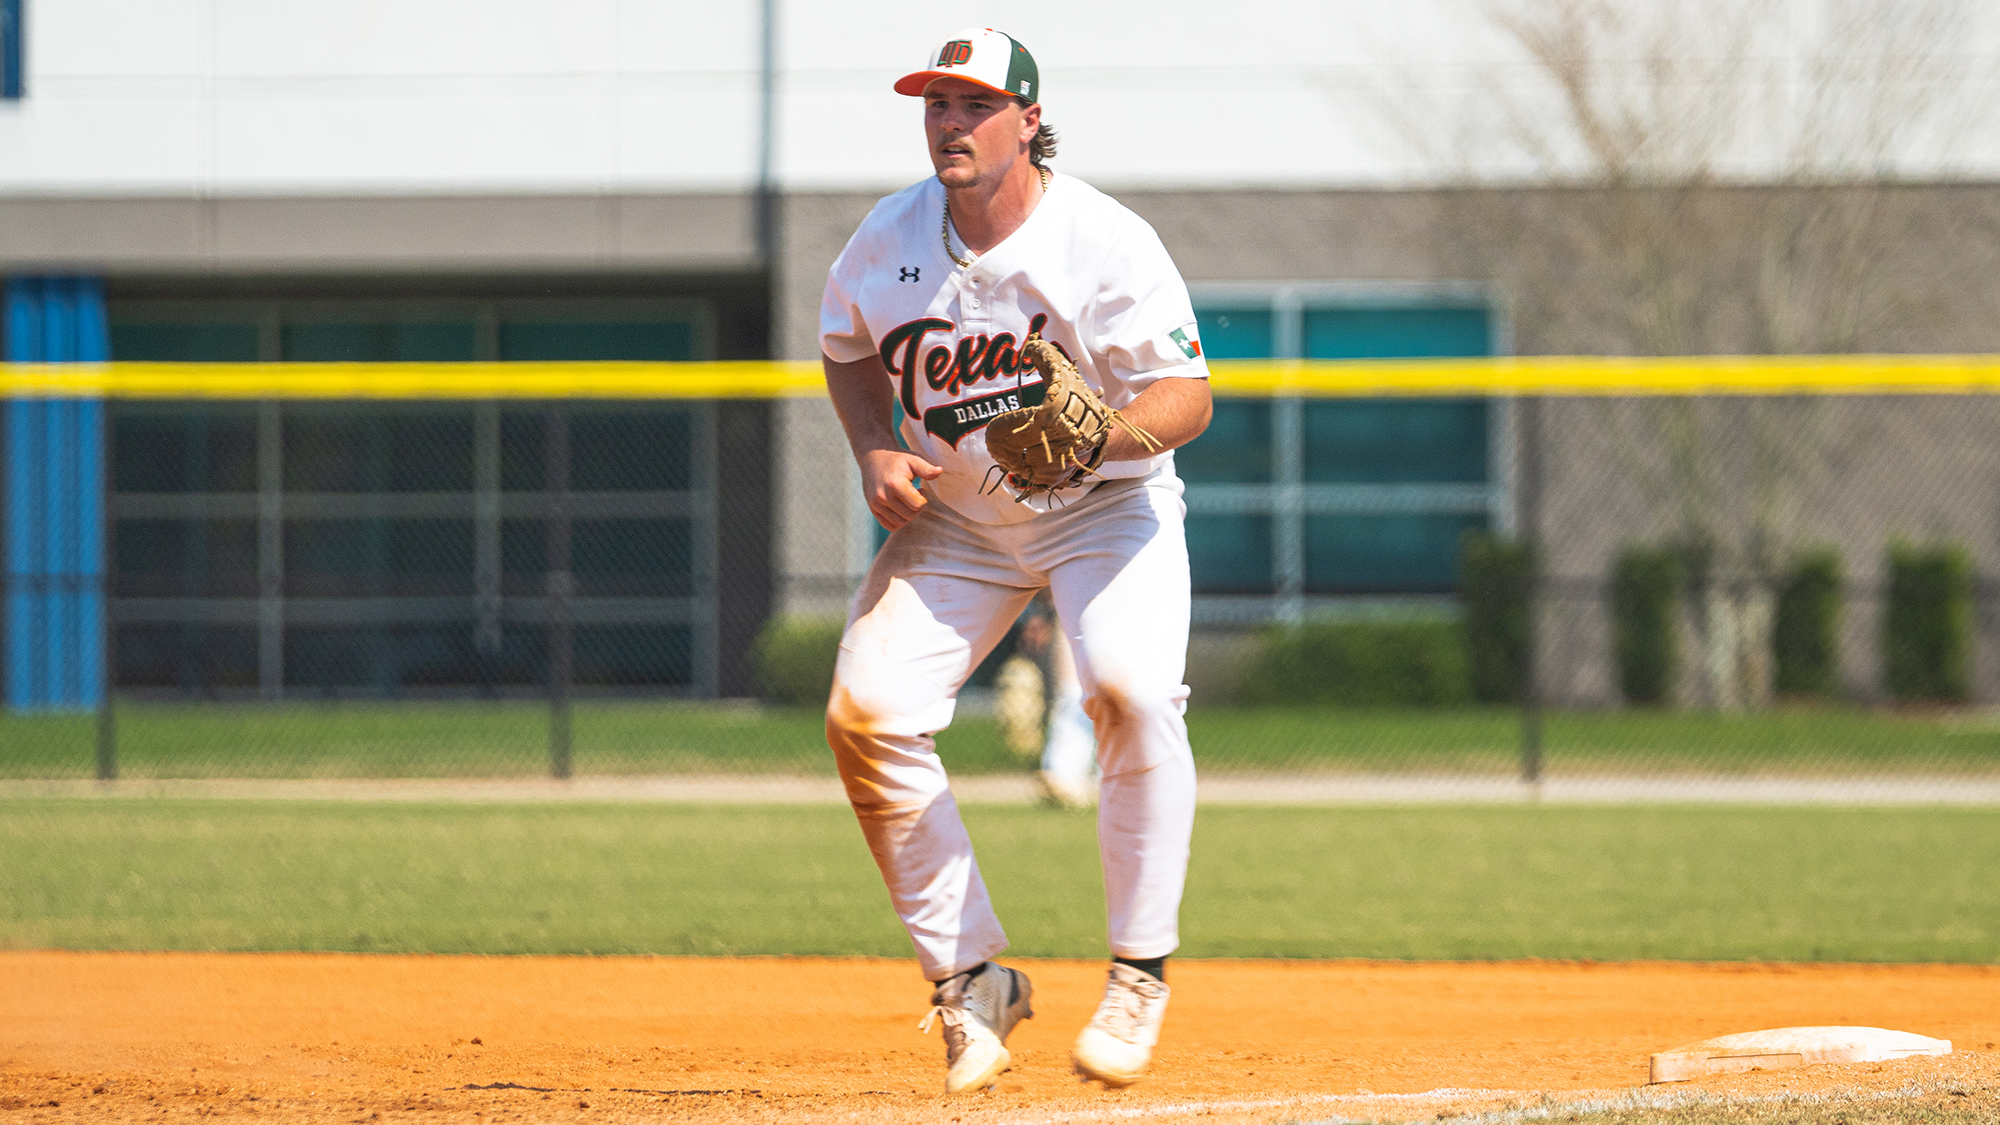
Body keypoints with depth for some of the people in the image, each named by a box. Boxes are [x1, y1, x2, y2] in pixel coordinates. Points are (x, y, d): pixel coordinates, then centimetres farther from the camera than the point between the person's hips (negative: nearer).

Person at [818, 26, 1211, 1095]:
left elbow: (1187, 393, -21)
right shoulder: (888, 240, -7)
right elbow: (850, 349, 14)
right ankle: (970, 978, 1)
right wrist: (875, 451, -5)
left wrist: (1111, 432, -42)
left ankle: (1139, 974, -15)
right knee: (867, 713, -13)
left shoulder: (1107, 242, -20)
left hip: (1105, 506, -4)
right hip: (953, 517, 4)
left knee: (1130, 688, -30)